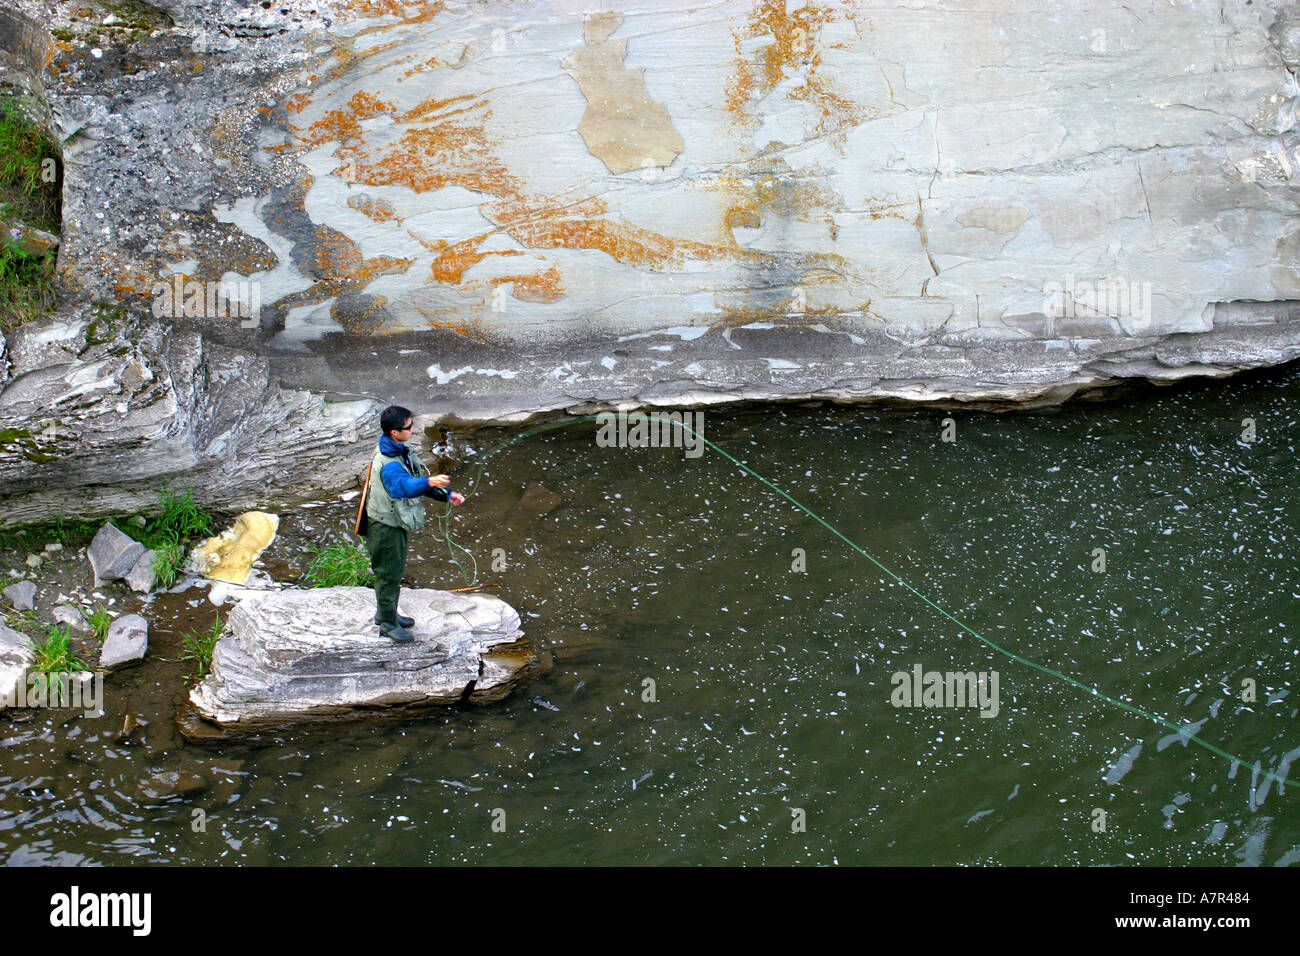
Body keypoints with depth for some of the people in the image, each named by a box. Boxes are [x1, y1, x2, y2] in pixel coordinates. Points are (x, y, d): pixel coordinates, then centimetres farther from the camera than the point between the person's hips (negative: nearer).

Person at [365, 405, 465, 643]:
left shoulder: (402, 452, 3)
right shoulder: (387, 462, -29)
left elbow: (419, 476, 9)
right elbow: (403, 485, -48)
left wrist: (447, 494, -3)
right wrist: (430, 482, -65)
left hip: (398, 521, 10)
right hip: (386, 526, -9)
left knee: (395, 569, 22)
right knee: (389, 572, 3)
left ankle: (386, 612, 39)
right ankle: (388, 623, 17)